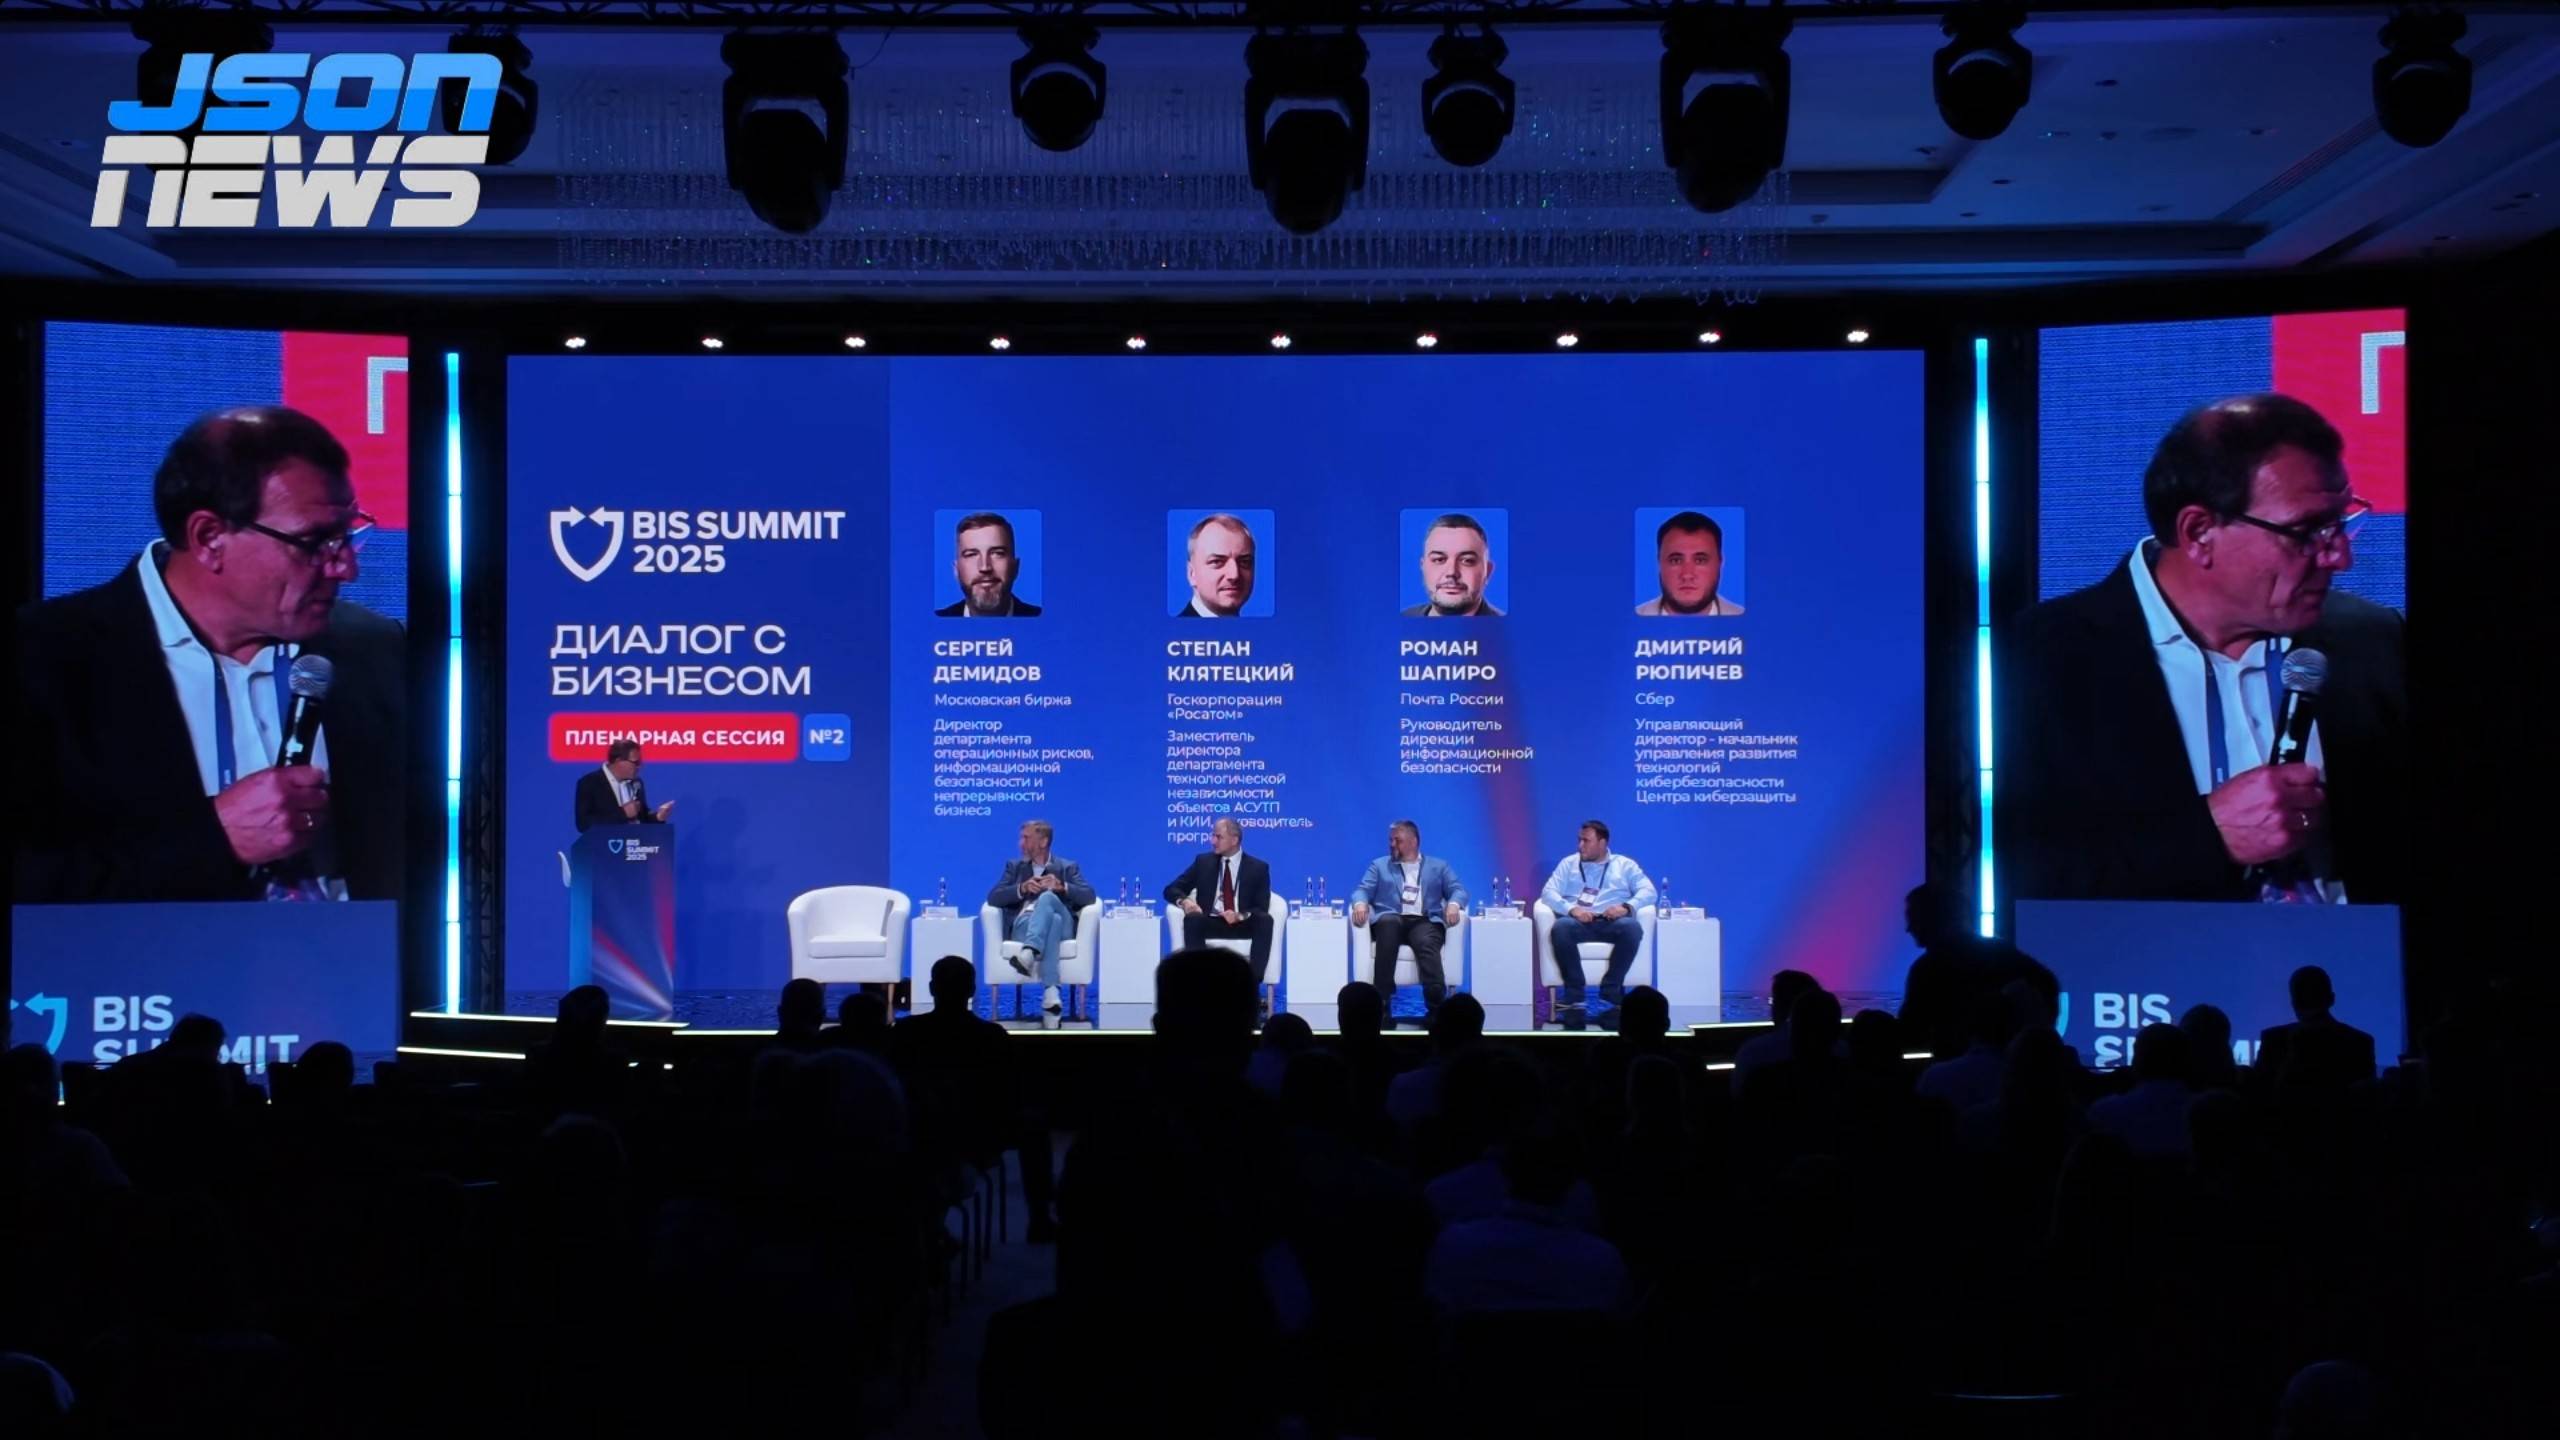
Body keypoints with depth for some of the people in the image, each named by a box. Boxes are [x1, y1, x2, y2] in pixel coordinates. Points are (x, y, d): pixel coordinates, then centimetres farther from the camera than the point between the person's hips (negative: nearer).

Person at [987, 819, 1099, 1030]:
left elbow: (1088, 896, 4)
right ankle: (1051, 993, -52)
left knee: (1047, 896, -35)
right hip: (1023, 926, 0)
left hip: (1061, 927, 0)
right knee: (1052, 919, -37)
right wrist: (1022, 889, -8)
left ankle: (1029, 952, -57)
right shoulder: (1014, 866, 27)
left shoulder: (1068, 868, 22)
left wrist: (1062, 887, -14)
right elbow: (993, 898, 10)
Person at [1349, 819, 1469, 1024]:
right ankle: (1382, 1004, -42)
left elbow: (1458, 890, 11)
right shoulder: (1379, 865, 24)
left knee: (1426, 943, -37)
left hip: (1424, 921, 0)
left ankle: (1437, 1007, -48)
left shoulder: (1439, 866, 23)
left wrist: (1453, 904, -14)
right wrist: (1360, 904, -15)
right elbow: (1363, 890, 10)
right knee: (1387, 922, -38)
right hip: (1391, 921, 0)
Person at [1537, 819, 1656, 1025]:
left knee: (1632, 927, -35)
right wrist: (1571, 909, -13)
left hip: (1612, 922, 0)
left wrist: (1626, 906, -14)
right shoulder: (1569, 863, 20)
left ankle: (1610, 992, -26)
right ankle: (1575, 995, -28)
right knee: (1560, 927, -36)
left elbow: (1648, 892, 7)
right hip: (1578, 921, 0)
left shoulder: (1625, 865, 19)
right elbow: (1548, 892, 7)